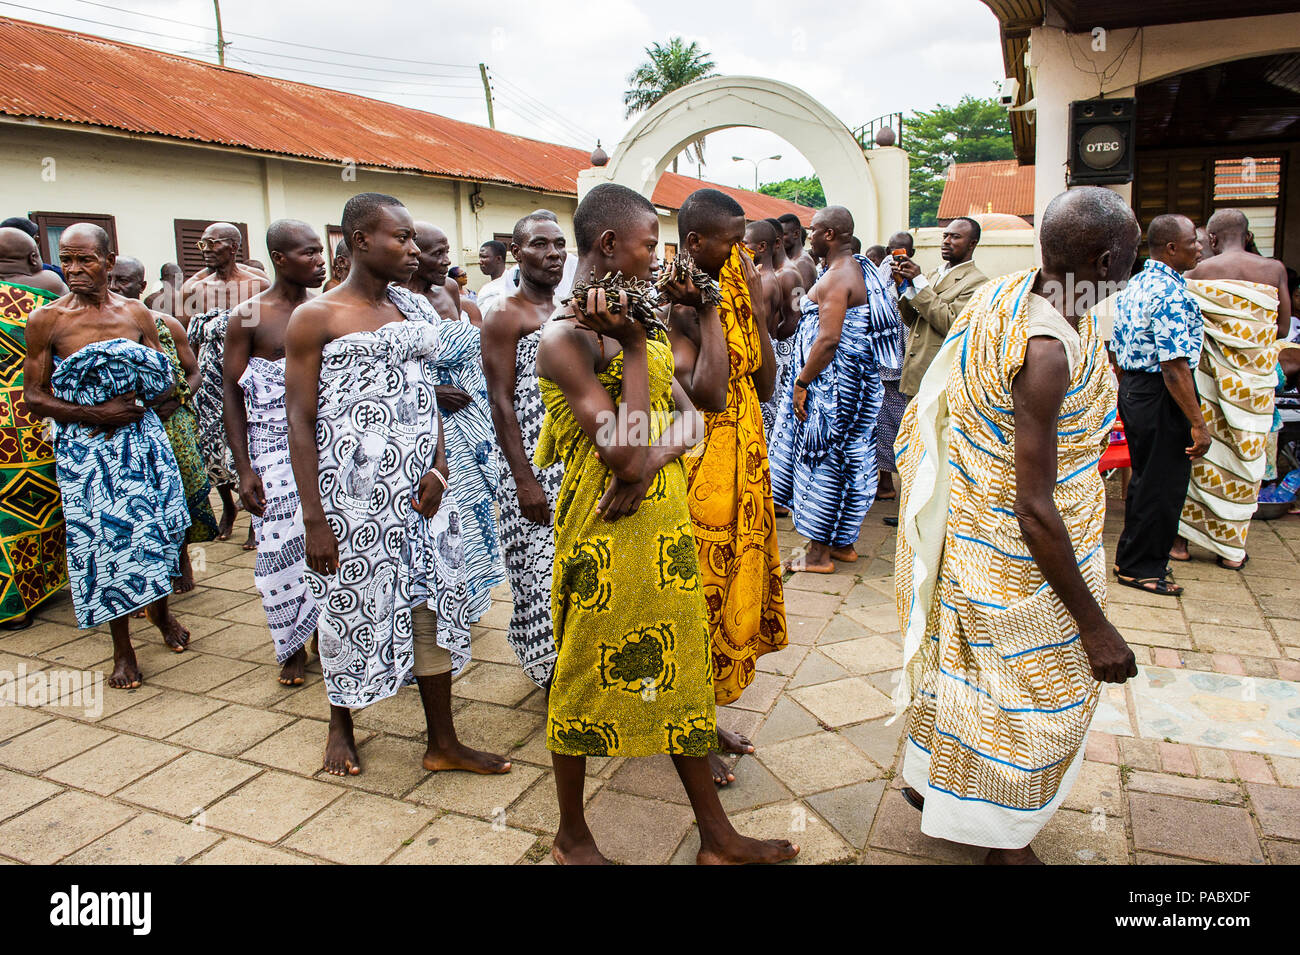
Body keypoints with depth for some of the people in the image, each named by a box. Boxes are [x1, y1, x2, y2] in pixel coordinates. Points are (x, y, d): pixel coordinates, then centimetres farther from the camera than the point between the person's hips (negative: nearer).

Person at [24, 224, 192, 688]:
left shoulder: (136, 313, 6)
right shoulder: (46, 319, -2)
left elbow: (167, 381, 8)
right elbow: (33, 396, -2)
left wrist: (134, 402, -12)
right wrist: (97, 414, -15)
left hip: (142, 437, 2)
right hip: (85, 449, -2)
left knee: (156, 527, 7)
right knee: (103, 540, -1)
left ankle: (161, 610, 35)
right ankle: (123, 649, 13)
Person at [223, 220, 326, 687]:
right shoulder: (248, 316, -5)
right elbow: (232, 394, -3)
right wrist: (244, 469, -9)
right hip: (276, 451, -3)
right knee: (281, 550, 1)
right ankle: (292, 647, 18)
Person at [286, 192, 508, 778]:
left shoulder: (414, 310, 11)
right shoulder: (315, 318, -6)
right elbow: (300, 423, -8)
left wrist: (438, 467, -2)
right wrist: (313, 517, -13)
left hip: (420, 487, 5)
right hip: (354, 494, -5)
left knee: (431, 603, 7)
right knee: (350, 607, 8)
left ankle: (443, 744, 20)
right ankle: (341, 726, 34)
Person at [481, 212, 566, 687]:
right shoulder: (504, 315, -8)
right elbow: (501, 403, -14)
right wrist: (525, 481, -19)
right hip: (533, 464, -7)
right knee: (541, 564, 0)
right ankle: (549, 668, 16)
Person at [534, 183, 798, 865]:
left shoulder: (633, 322, 9)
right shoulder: (566, 339, -18)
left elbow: (689, 421, 3)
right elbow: (623, 458, -26)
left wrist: (650, 461, -17)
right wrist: (635, 346, -19)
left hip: (663, 524, 8)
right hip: (608, 534, -8)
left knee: (677, 671, 17)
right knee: (589, 678, 9)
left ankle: (716, 835, 33)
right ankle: (572, 837, 33)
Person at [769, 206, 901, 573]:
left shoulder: (836, 278, -17)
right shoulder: (859, 269, 14)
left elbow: (828, 340, -26)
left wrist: (801, 384, -18)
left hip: (833, 382, -10)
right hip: (858, 379, 10)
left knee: (822, 459, -2)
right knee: (847, 457, 15)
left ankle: (820, 553, 7)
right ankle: (843, 543, 26)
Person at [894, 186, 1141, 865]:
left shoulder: (1007, 295, -3)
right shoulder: (1046, 354, -31)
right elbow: (1034, 509, -28)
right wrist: (1095, 626, -21)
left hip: (971, 531, 9)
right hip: (1026, 558, -9)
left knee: (962, 668, 26)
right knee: (1033, 704, 11)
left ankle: (927, 781, 49)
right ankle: (1006, 846, 34)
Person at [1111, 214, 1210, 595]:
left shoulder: (1132, 286, 9)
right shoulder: (1171, 293, -20)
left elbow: (1117, 349, 15)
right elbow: (1174, 365, -25)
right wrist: (1198, 423, -22)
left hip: (1131, 388, 10)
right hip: (1161, 396, -10)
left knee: (1144, 477, 20)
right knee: (1162, 484, 3)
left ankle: (1132, 557, 32)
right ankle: (1141, 567, 15)